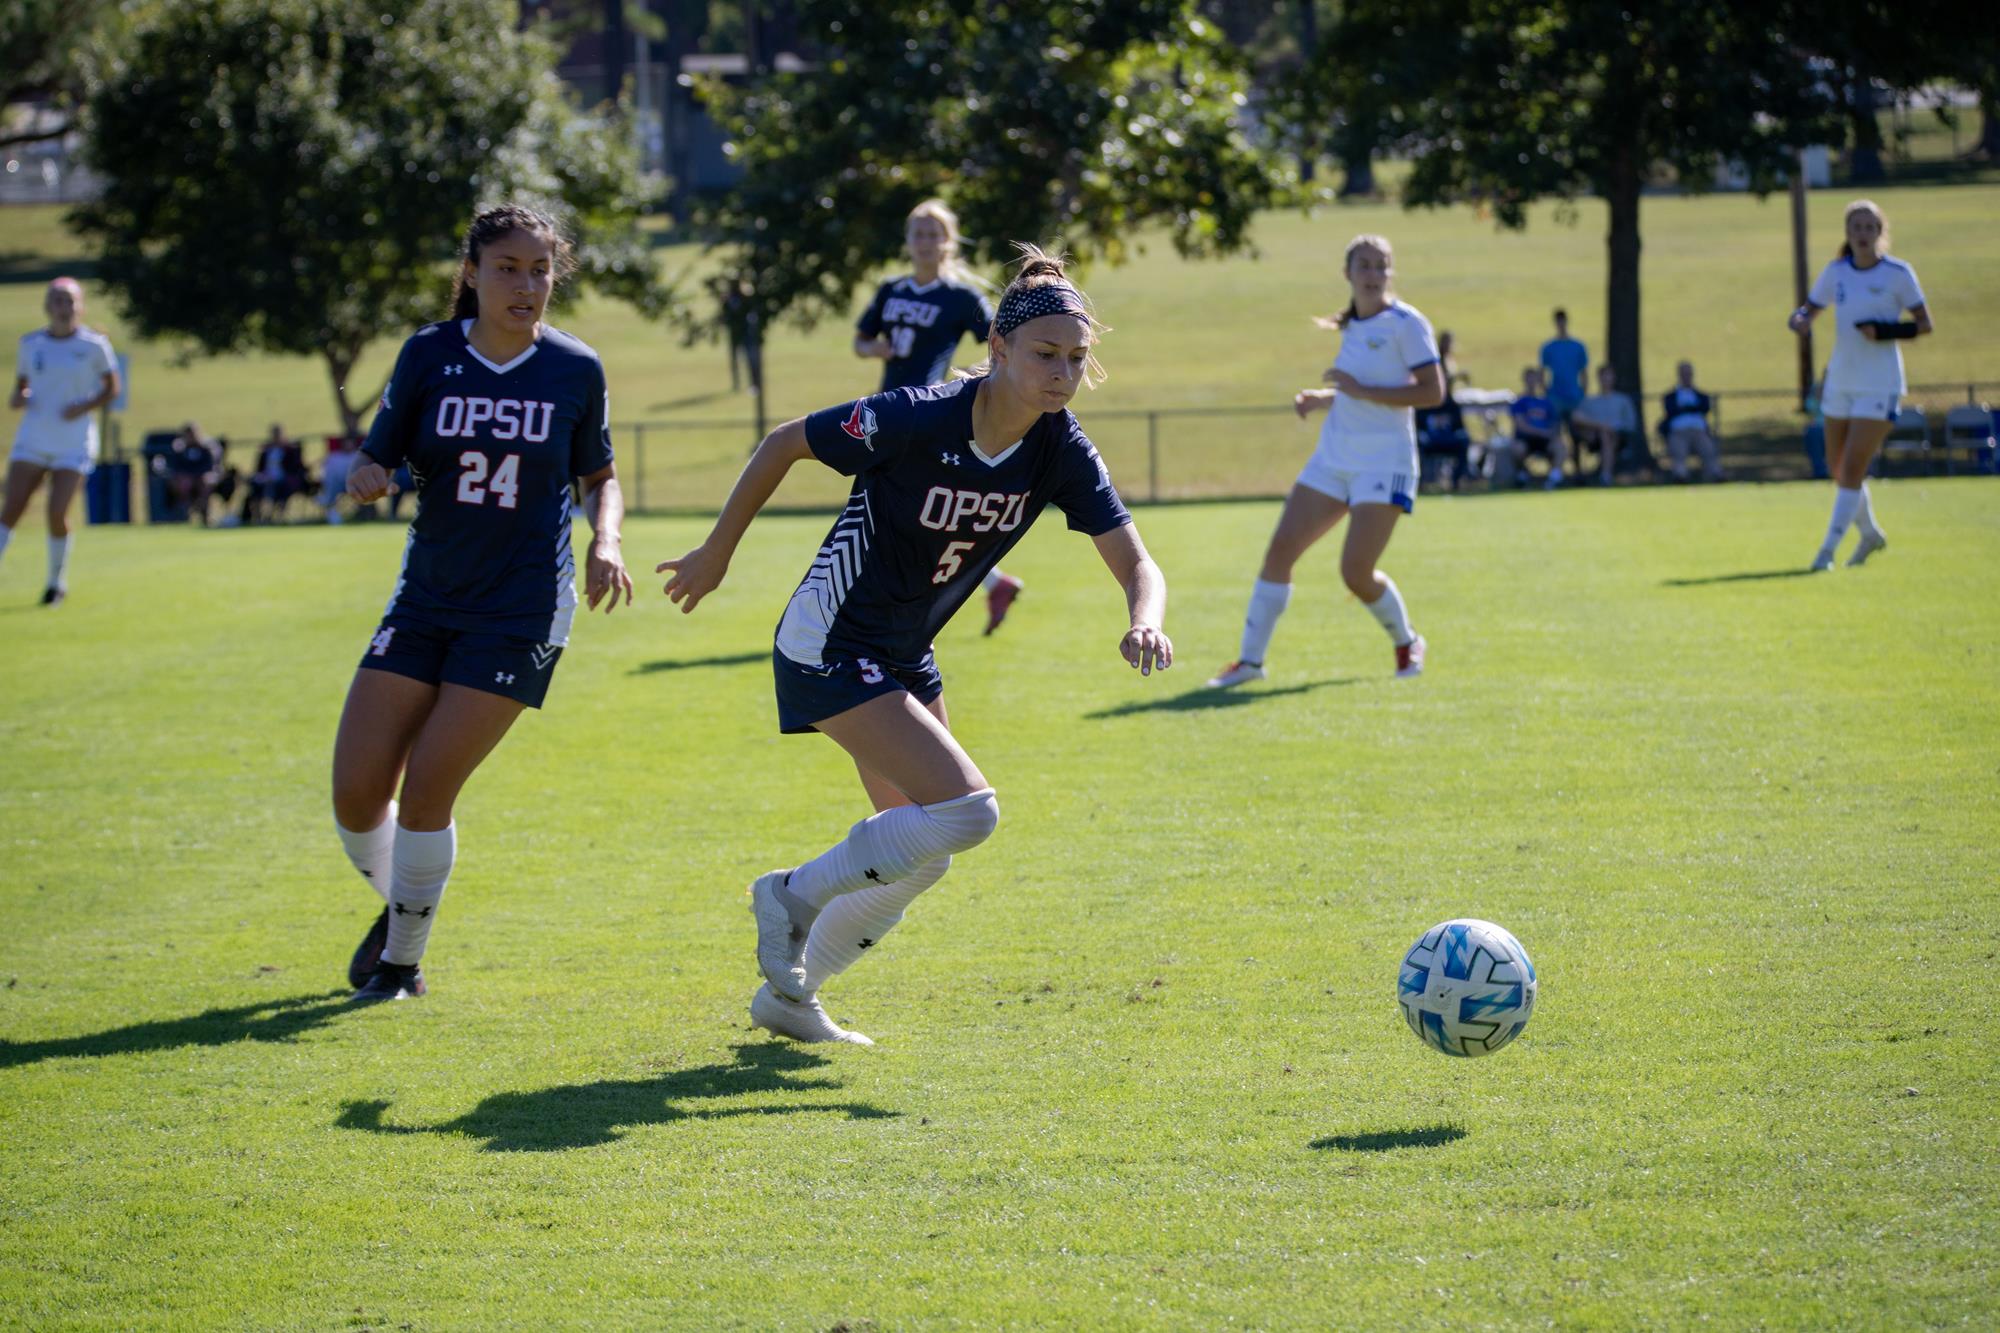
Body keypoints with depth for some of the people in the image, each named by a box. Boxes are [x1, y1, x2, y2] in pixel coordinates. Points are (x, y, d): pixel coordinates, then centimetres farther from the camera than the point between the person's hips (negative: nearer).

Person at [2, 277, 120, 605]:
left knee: (57, 514, -10)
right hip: (32, 439, 3)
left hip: (74, 443, -3)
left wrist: (85, 406, -12)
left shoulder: (94, 344, -2)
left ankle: (57, 581, 12)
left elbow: (111, 388, 5)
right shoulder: (30, 344, 7)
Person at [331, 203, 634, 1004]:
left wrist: (605, 539, -7)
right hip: (426, 599, 2)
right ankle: (397, 906, 29)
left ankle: (403, 960, 12)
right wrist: (366, 478, -21)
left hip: (521, 609, -2)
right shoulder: (429, 356, -1)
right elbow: (377, 457, 3)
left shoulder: (576, 371, -2)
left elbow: (600, 477, 12)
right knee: (356, 791, -4)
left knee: (427, 788, -10)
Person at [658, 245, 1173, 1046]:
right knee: (966, 810, -20)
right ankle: (796, 895, -1)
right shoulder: (917, 418, -25)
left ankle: (787, 995, 31)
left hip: (905, 659, 8)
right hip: (830, 646, -8)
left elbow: (1137, 566, -11)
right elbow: (785, 444, -12)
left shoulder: (1061, 453, -9)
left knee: (917, 855, 14)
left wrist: (1145, 622, -35)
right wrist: (717, 553, -4)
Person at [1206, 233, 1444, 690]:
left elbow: (1433, 391, -17)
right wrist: (1322, 399, 8)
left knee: (1356, 572, -12)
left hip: (1383, 463, -7)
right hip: (1333, 460, 7)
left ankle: (1407, 643, 17)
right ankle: (1250, 659, 1)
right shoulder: (1353, 326, 12)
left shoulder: (1405, 323, -9)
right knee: (1280, 549, -5)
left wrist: (1361, 391, -21)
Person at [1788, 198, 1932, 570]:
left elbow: (1925, 324, -4)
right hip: (1840, 382, 5)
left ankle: (1829, 548, -8)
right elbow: (1807, 312, 10)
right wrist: (1799, 320, -15)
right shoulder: (1835, 272, 4)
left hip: (1879, 385, -5)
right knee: (1837, 468, 12)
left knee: (1853, 468, -12)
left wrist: (1885, 331, -20)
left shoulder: (1898, 274, -8)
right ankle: (1870, 533, 34)